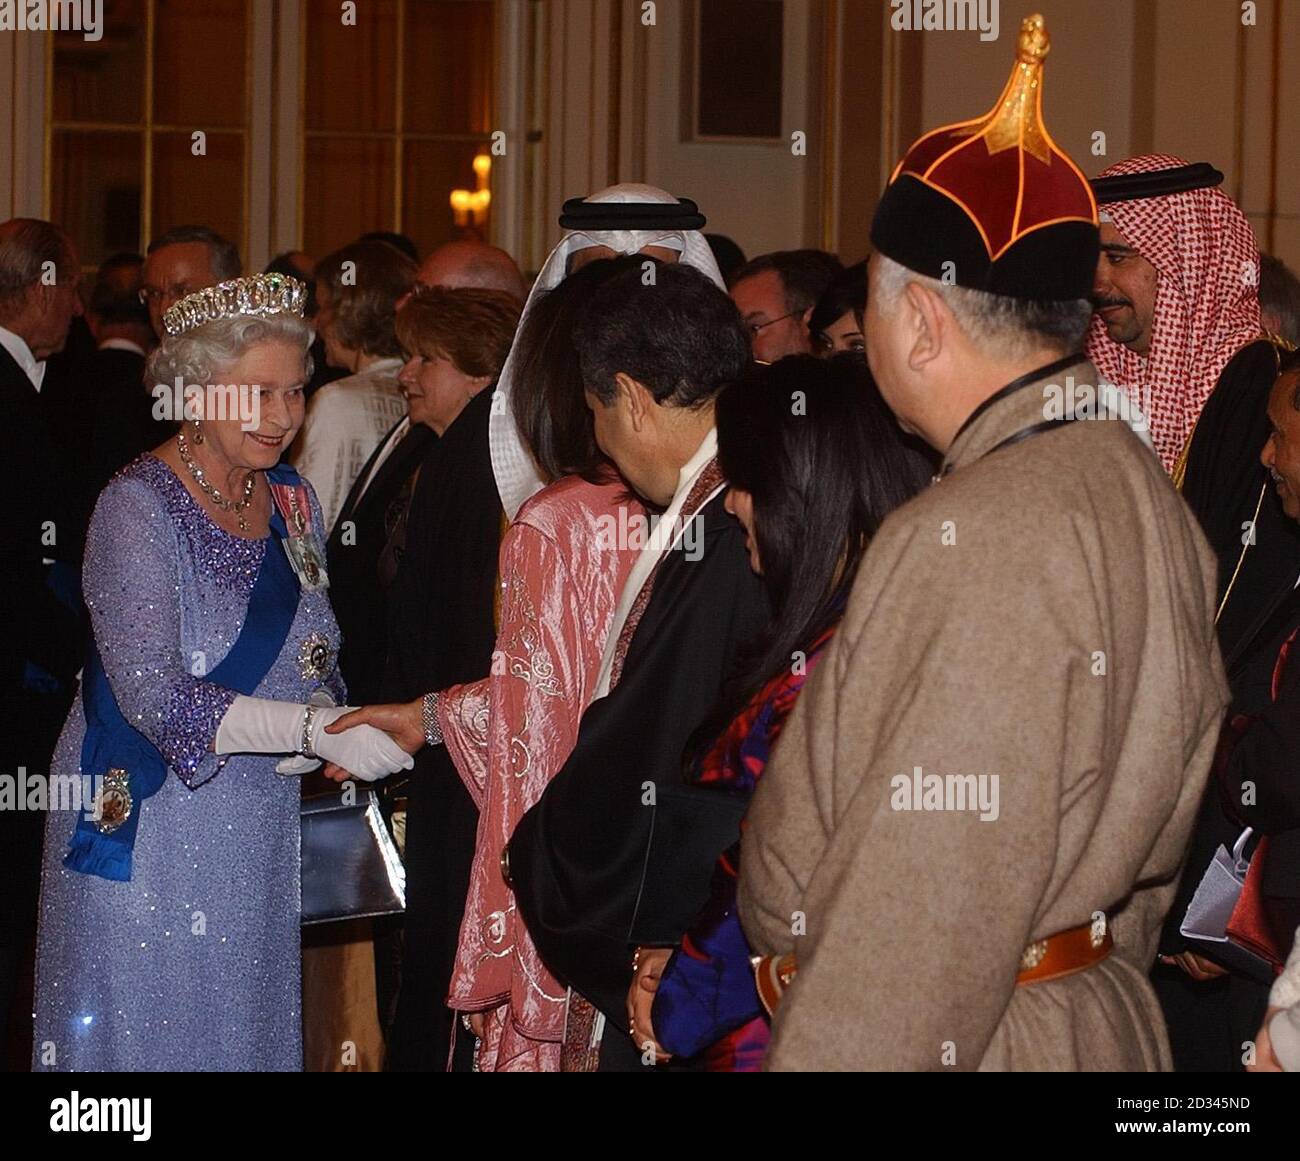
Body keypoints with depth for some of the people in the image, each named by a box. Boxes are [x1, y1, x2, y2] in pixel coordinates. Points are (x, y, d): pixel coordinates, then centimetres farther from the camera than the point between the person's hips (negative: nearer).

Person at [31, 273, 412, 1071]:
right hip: (145, 825, -6)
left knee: (246, 1030, 11)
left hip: (259, 836, 6)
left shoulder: (293, 504, 7)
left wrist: (329, 702, -8)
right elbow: (154, 695, -22)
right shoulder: (138, 508, -14)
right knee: (140, 1030, 3)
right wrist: (310, 728, -30)